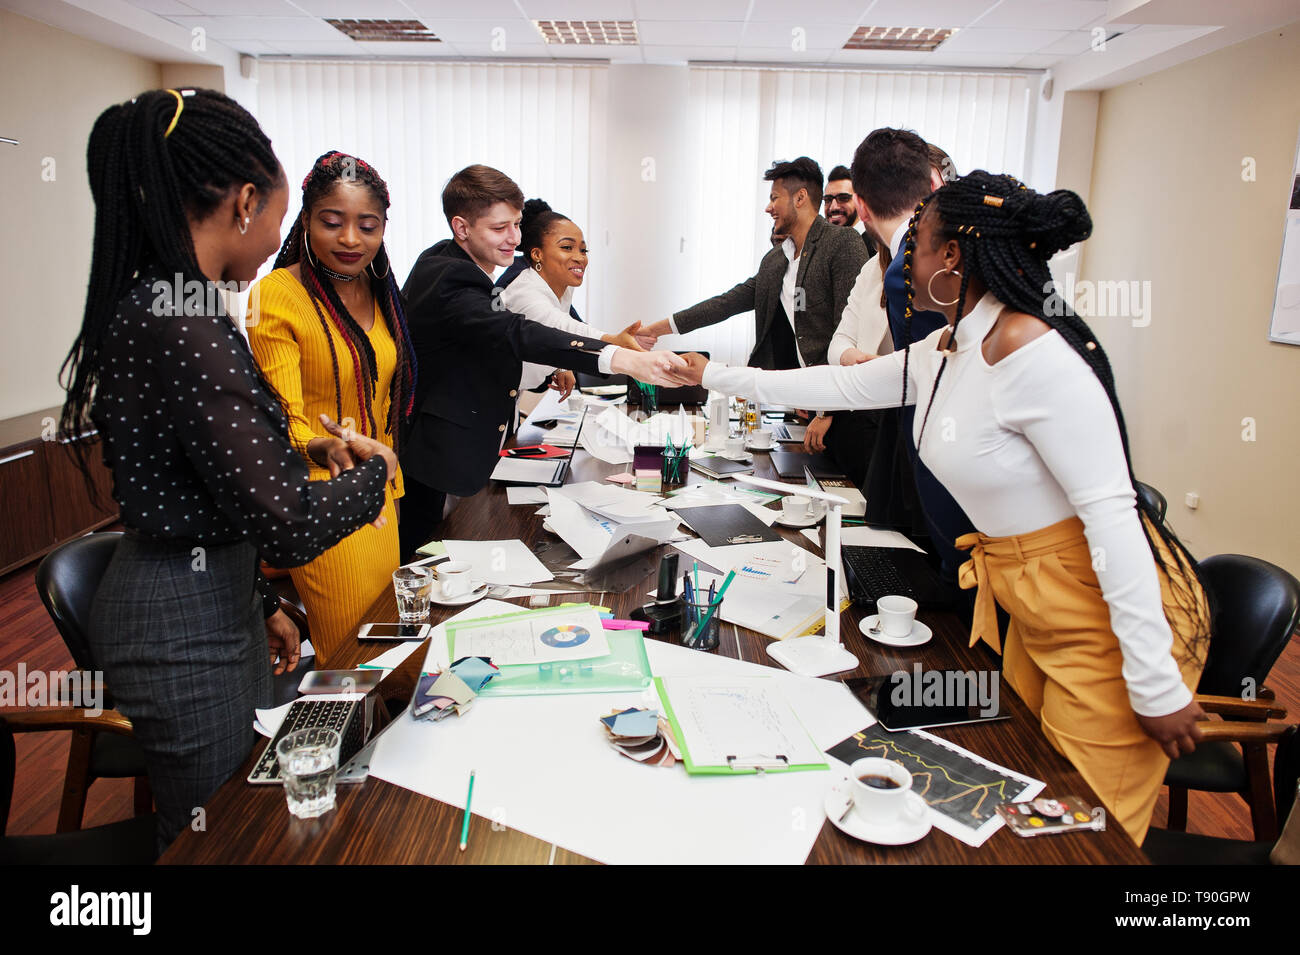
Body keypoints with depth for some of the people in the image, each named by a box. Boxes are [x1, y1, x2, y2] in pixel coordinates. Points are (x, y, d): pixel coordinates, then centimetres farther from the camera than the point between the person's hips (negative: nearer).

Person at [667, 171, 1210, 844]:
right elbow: (843, 385, 18)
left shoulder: (1034, 356, -24)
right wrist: (716, 377, 23)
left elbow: (1111, 512, -25)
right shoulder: (942, 353, 5)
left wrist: (1157, 683, -22)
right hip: (1025, 607, 8)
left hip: (1110, 609, -8)